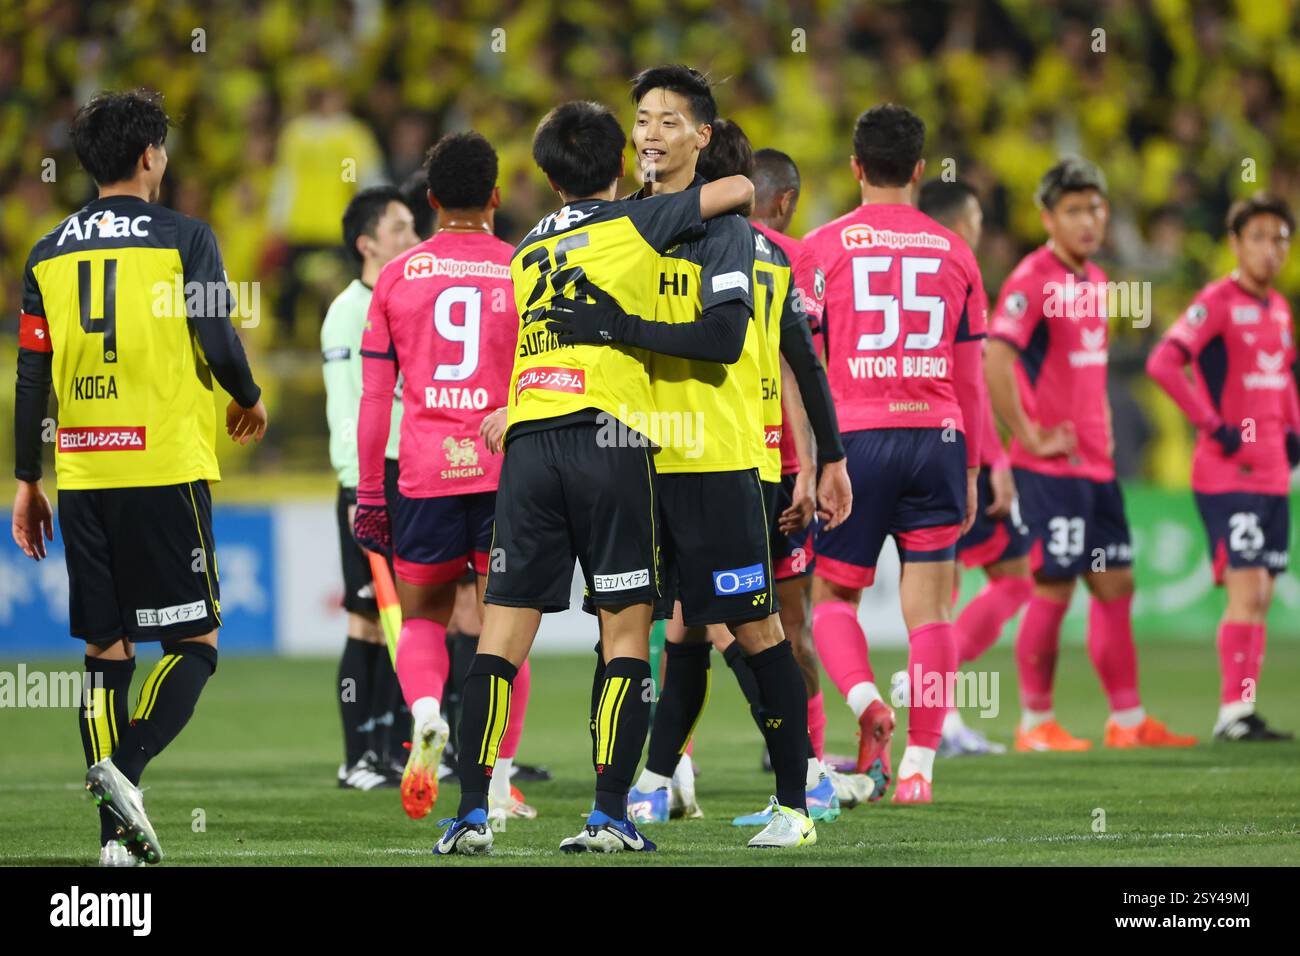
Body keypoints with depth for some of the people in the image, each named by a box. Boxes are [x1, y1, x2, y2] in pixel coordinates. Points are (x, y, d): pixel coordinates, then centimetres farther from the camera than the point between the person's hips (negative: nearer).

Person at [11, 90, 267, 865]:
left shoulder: (49, 254, 10)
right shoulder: (182, 238, -3)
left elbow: (32, 378, 9)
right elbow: (217, 343, -10)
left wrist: (27, 481, 14)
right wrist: (250, 401, 11)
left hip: (82, 475, 4)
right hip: (166, 472, -4)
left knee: (106, 652, 8)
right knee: (196, 642, 3)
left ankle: (116, 832, 4)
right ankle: (126, 765, -20)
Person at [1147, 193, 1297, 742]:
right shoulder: (1218, 302, -10)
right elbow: (1163, 363, -21)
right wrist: (1214, 425, -20)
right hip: (1228, 474, -8)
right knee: (1247, 591, -13)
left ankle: (1242, 712, 10)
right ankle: (1234, 712, -10)